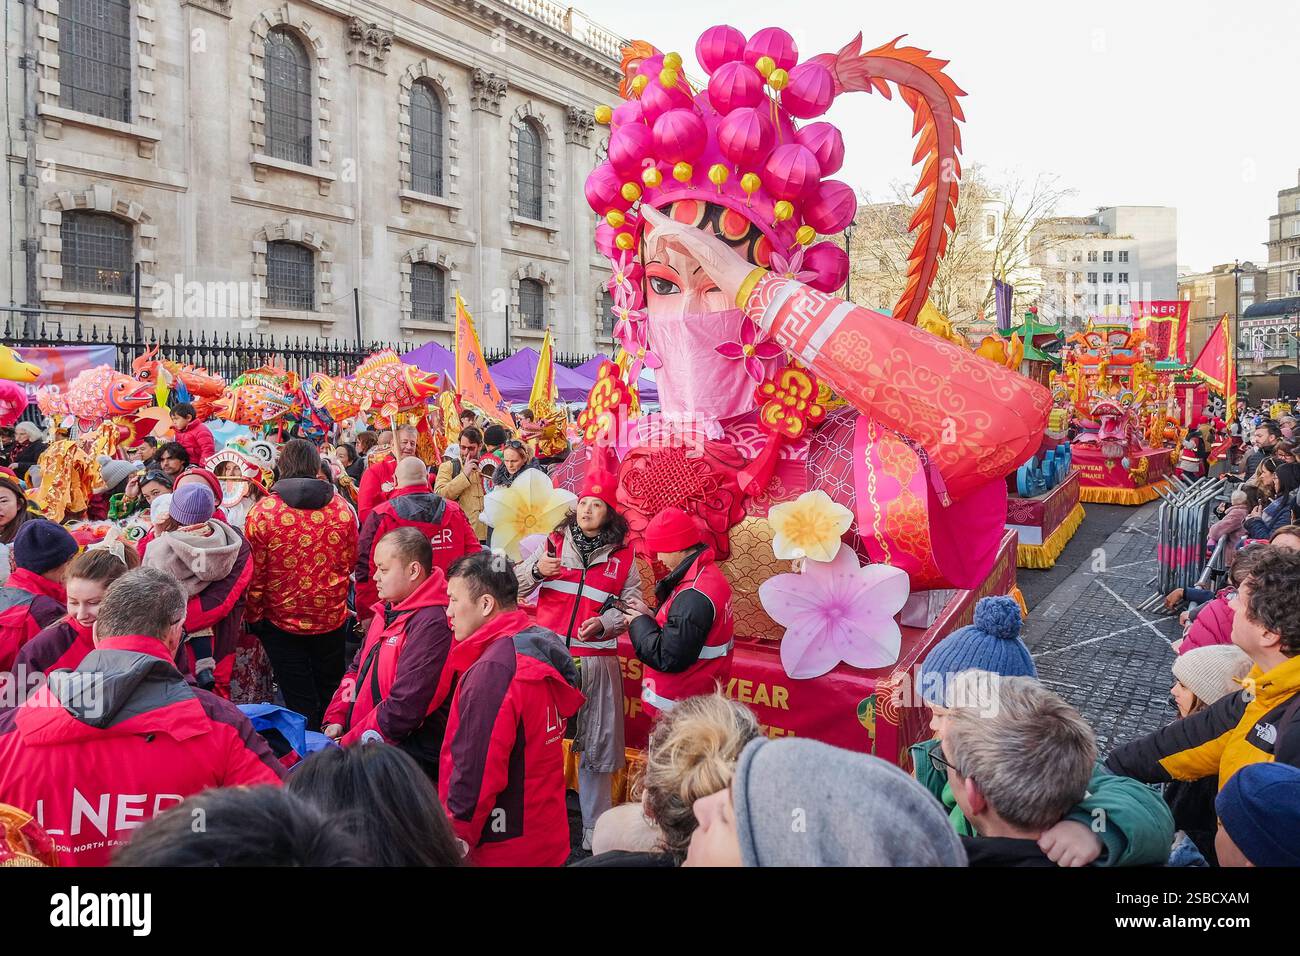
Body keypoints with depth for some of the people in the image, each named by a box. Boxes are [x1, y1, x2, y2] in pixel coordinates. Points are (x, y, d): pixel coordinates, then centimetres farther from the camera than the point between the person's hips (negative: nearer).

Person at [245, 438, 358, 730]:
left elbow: (254, 573, -9)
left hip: (282, 620, -2)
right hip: (332, 618, 2)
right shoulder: (342, 509, -7)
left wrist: (253, 617, 4)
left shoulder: (261, 512, -13)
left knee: (300, 703, 9)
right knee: (330, 696, 19)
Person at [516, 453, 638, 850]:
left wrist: (604, 624, -17)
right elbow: (516, 586, 8)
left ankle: (594, 829, 21)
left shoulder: (623, 554, 3)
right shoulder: (554, 542, 6)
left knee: (595, 741, 6)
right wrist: (535, 569, -12)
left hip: (596, 660, -1)